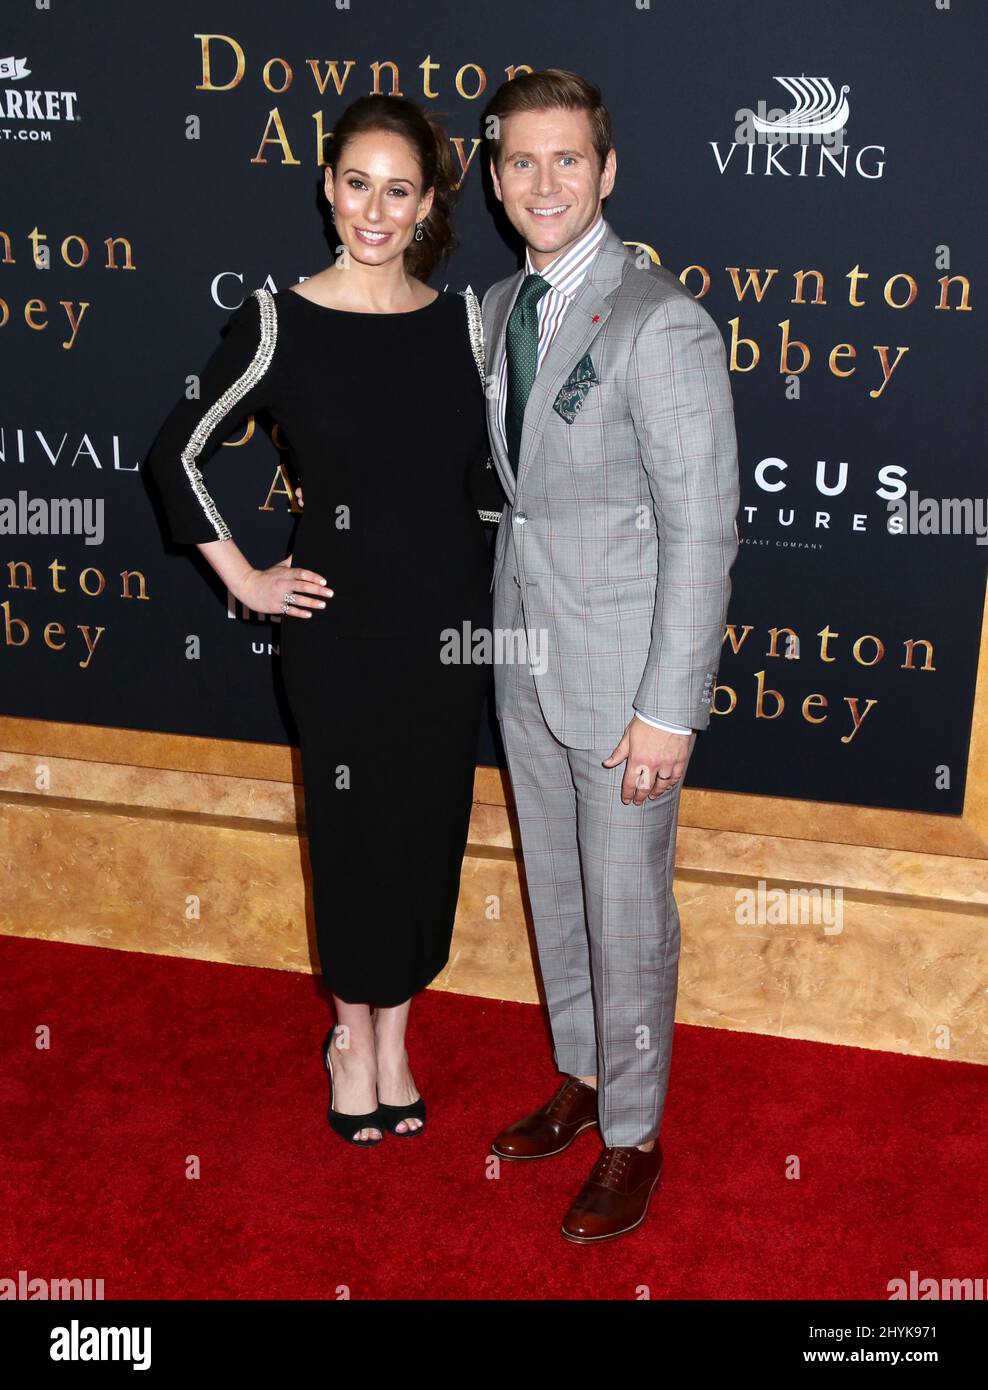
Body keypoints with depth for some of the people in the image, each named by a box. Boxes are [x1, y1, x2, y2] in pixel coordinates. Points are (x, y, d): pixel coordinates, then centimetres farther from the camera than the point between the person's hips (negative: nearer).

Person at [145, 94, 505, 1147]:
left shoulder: (462, 320, 2)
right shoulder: (281, 322, -8)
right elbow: (178, 454, -1)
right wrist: (243, 578, -2)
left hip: (450, 622, 3)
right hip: (339, 624, -3)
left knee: (429, 827, 12)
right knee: (354, 825, 9)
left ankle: (393, 1033, 32)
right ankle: (352, 1031, 32)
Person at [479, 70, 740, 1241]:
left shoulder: (662, 324, -17)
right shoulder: (495, 311, 6)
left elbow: (701, 532, -18)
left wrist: (668, 710, -19)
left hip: (622, 680, -7)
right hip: (525, 669, 7)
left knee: (626, 914, 7)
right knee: (556, 894, 20)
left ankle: (633, 1137, 27)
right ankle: (584, 1078, 42)